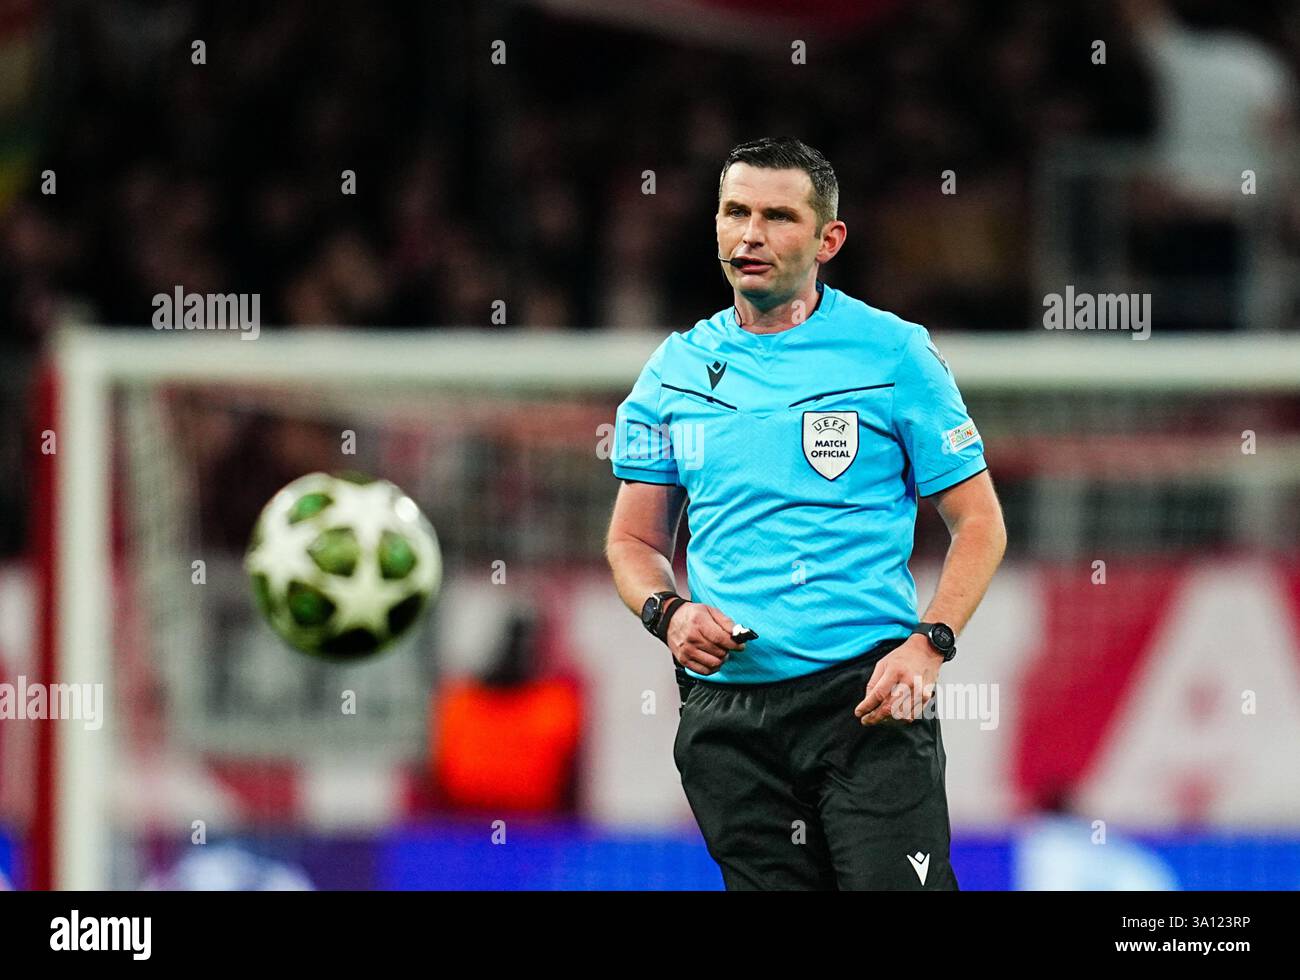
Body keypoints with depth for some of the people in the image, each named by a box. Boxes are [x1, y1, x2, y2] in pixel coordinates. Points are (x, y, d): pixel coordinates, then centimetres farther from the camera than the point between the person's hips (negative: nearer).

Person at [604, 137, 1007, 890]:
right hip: (725, 708, 4)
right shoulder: (675, 370, 11)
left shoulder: (894, 354, 1)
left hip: (865, 695, -4)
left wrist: (928, 646, -12)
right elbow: (635, 539, 18)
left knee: (894, 885, -17)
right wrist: (668, 613, -4)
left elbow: (979, 524, 3)